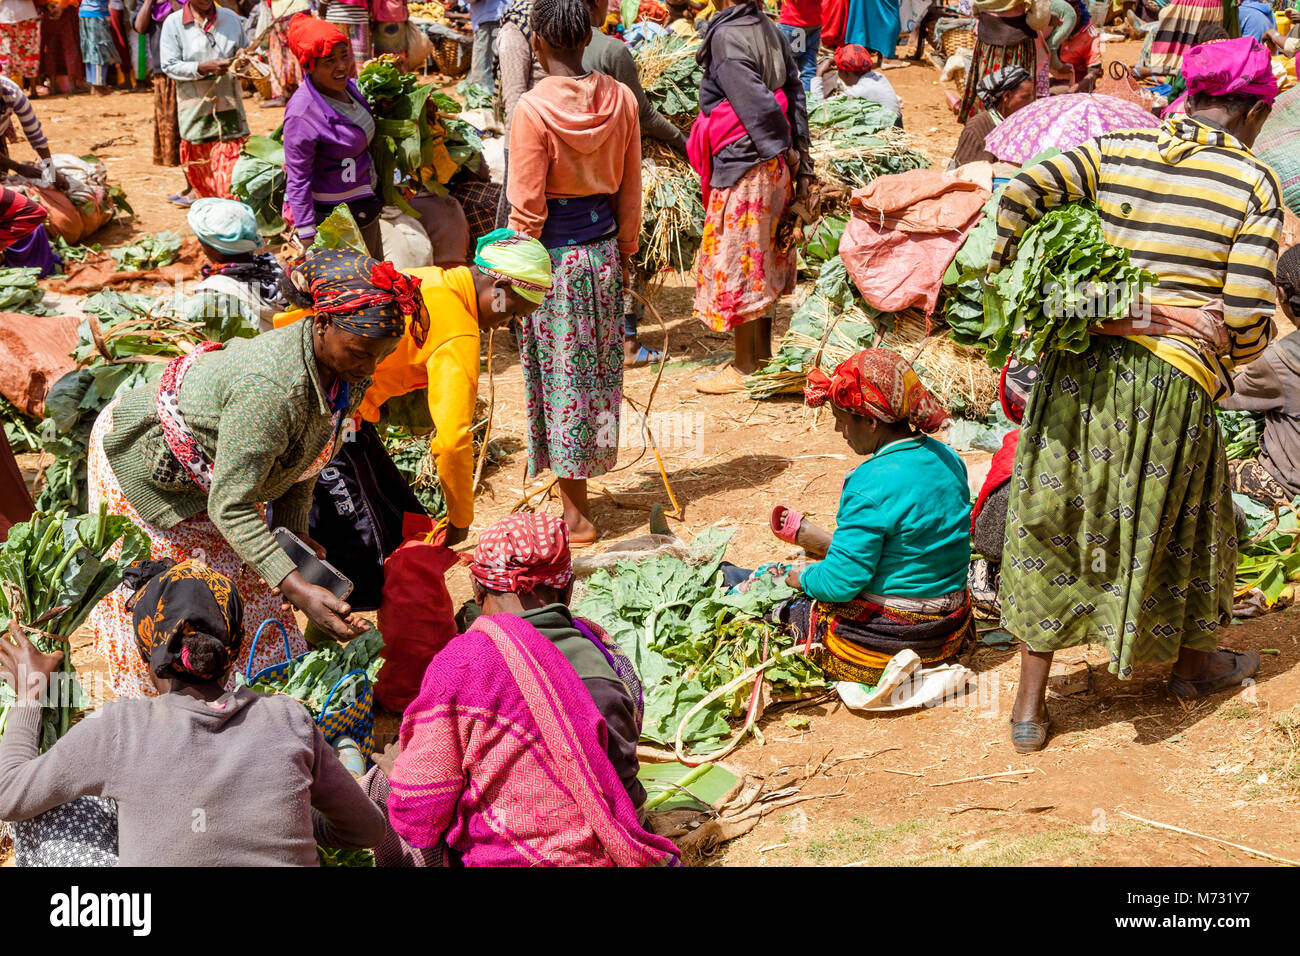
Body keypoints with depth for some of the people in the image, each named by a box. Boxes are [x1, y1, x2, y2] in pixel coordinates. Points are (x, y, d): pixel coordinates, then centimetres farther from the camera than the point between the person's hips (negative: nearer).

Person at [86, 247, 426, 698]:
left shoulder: (349, 370, -18)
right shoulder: (270, 388, -44)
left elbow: (302, 455, -2)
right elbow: (229, 506, -40)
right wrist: (297, 589, -46)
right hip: (143, 463, -7)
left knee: (245, 582, 14)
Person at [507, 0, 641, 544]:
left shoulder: (532, 109, -17)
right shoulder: (620, 99, -2)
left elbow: (527, 209, -14)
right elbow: (631, 190, 6)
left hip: (554, 255, -5)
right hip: (604, 250, 5)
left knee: (560, 376, 5)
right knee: (600, 368, 17)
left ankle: (576, 513, 12)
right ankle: (589, 465, 34)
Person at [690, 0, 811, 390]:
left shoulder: (726, 36, -17)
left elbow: (756, 101, -21)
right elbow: (794, 93, 8)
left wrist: (784, 149, -10)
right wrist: (799, 157, 8)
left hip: (742, 166, -8)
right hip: (773, 166, 8)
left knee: (737, 260, 2)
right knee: (763, 260, 16)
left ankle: (743, 368, 10)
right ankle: (762, 355, 26)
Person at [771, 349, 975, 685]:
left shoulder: (871, 486, -26)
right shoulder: (947, 459, 0)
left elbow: (840, 582, -23)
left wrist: (802, 577, -1)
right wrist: (830, 542, 17)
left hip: (884, 644, -8)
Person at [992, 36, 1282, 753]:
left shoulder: (1115, 150, 5)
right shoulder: (1254, 184, -3)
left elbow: (1020, 196, -7)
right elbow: (1247, 315, -9)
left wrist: (1006, 280, 6)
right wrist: (1233, 358, 12)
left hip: (1077, 365, 3)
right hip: (1173, 379, -3)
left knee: (1054, 520, 12)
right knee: (1182, 518, 21)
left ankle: (1028, 709, 18)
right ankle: (1192, 663, 46)